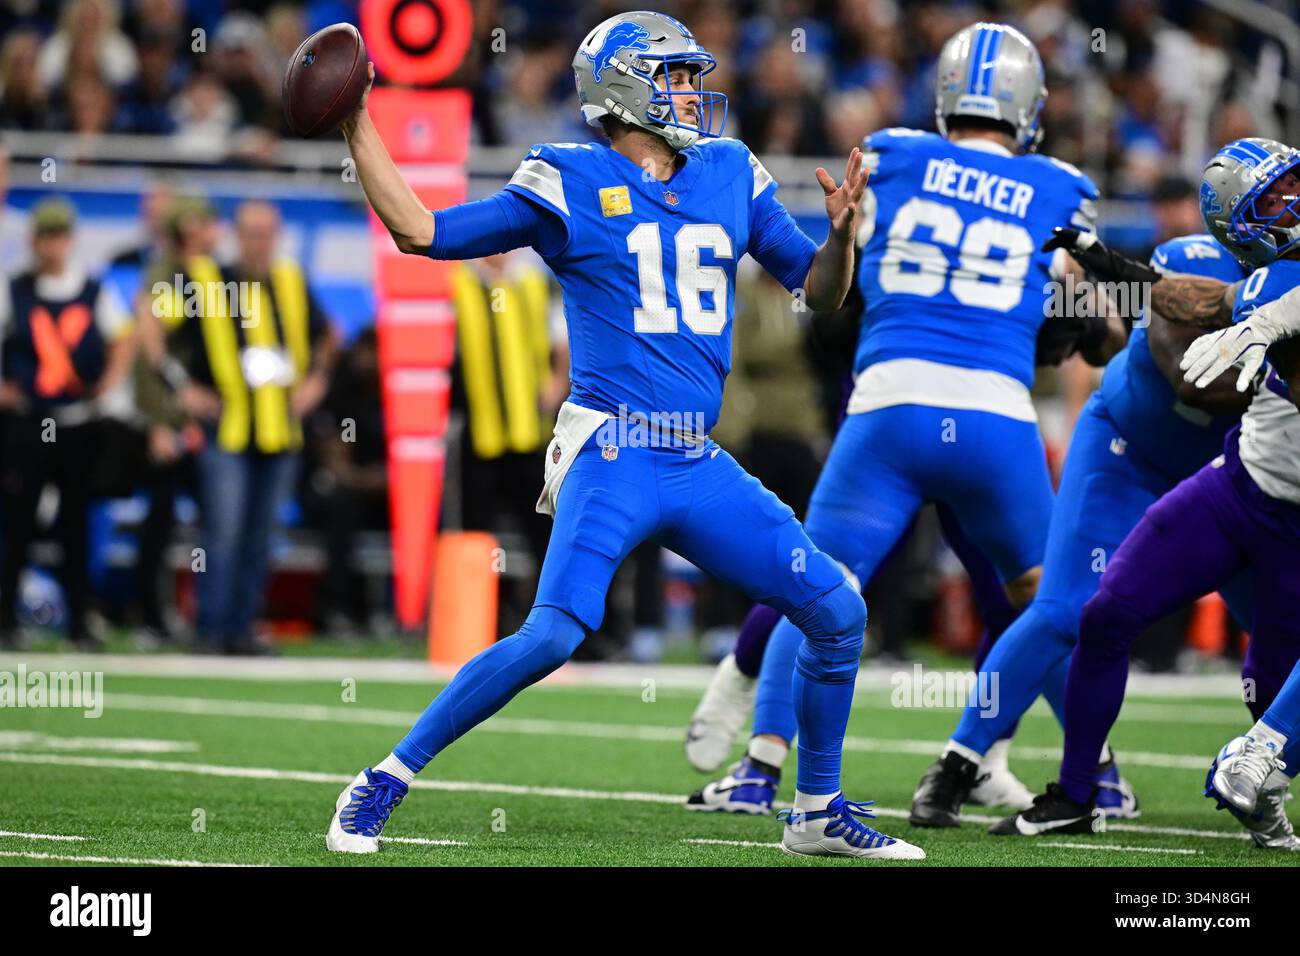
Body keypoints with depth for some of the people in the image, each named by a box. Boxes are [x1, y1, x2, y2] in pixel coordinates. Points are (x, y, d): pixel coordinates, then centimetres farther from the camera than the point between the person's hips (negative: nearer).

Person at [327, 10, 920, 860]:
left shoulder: (729, 176, 13)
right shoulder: (571, 187, 0)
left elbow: (819, 289, 19)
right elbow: (420, 230, 1)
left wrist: (842, 230, -2)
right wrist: (358, 127, -5)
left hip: (700, 467, 6)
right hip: (613, 459, -6)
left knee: (838, 613, 1)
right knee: (553, 634, -22)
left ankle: (818, 814, 18)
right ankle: (384, 783, -9)